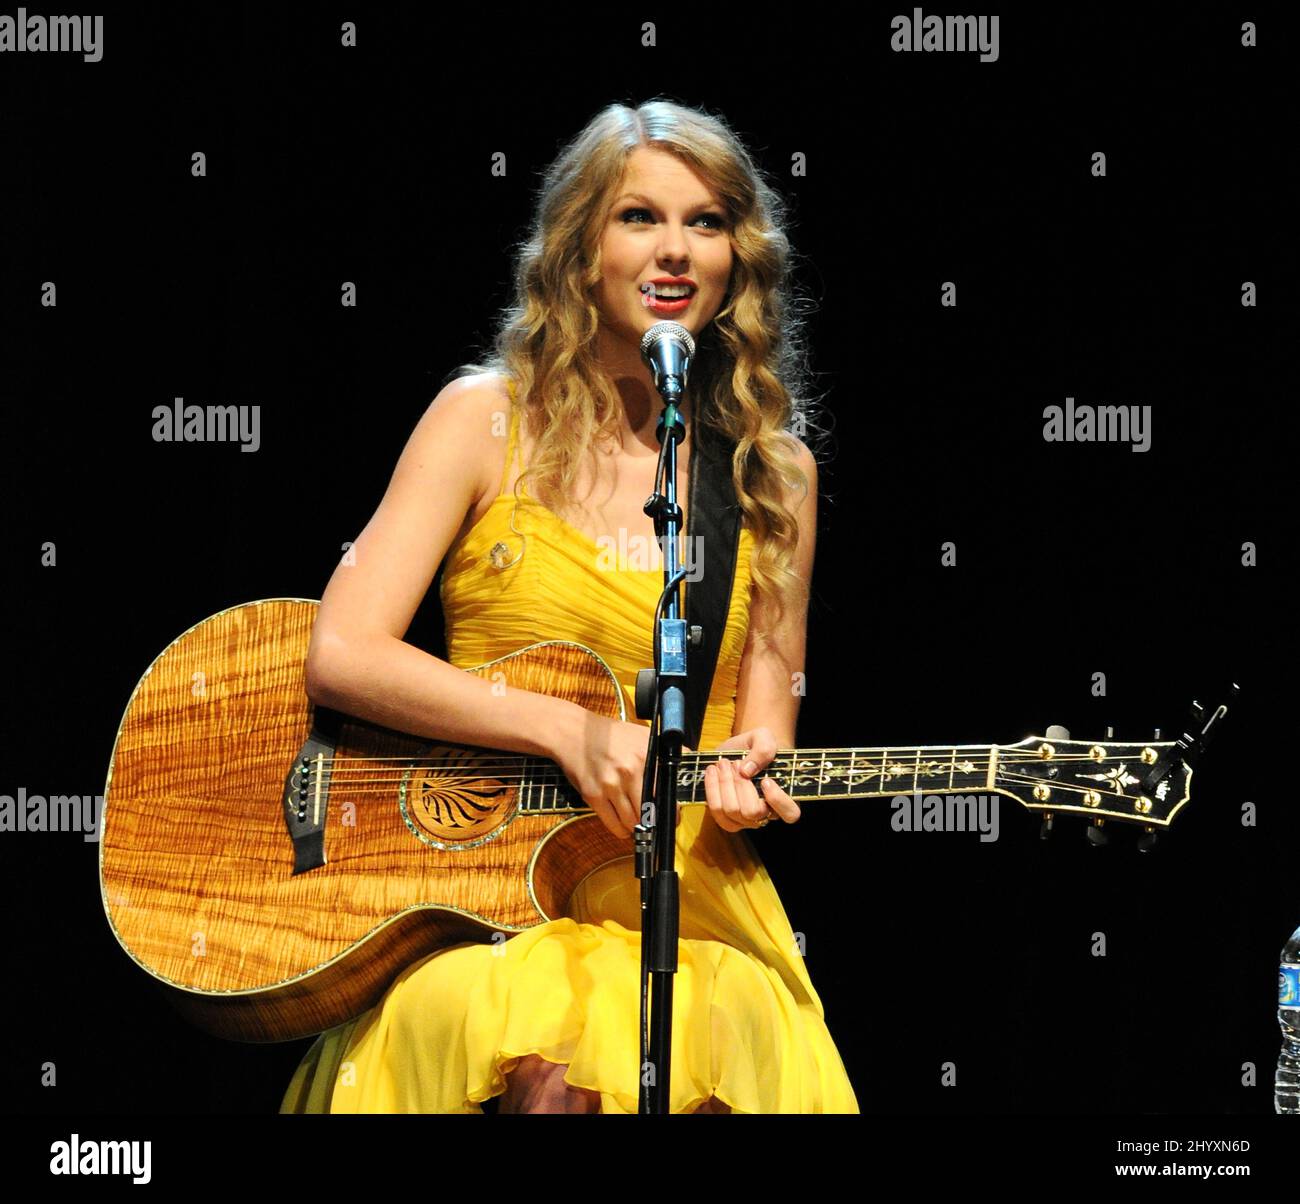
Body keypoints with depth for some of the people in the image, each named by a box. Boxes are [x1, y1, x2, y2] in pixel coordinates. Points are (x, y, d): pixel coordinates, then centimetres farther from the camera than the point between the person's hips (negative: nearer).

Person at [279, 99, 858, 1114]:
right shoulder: (489, 420, 5)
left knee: (725, 1035, -33)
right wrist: (570, 732, -15)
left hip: (689, 901, 2)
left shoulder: (775, 476, 11)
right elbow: (339, 657, -5)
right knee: (542, 1068, -35)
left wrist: (748, 783, -9)